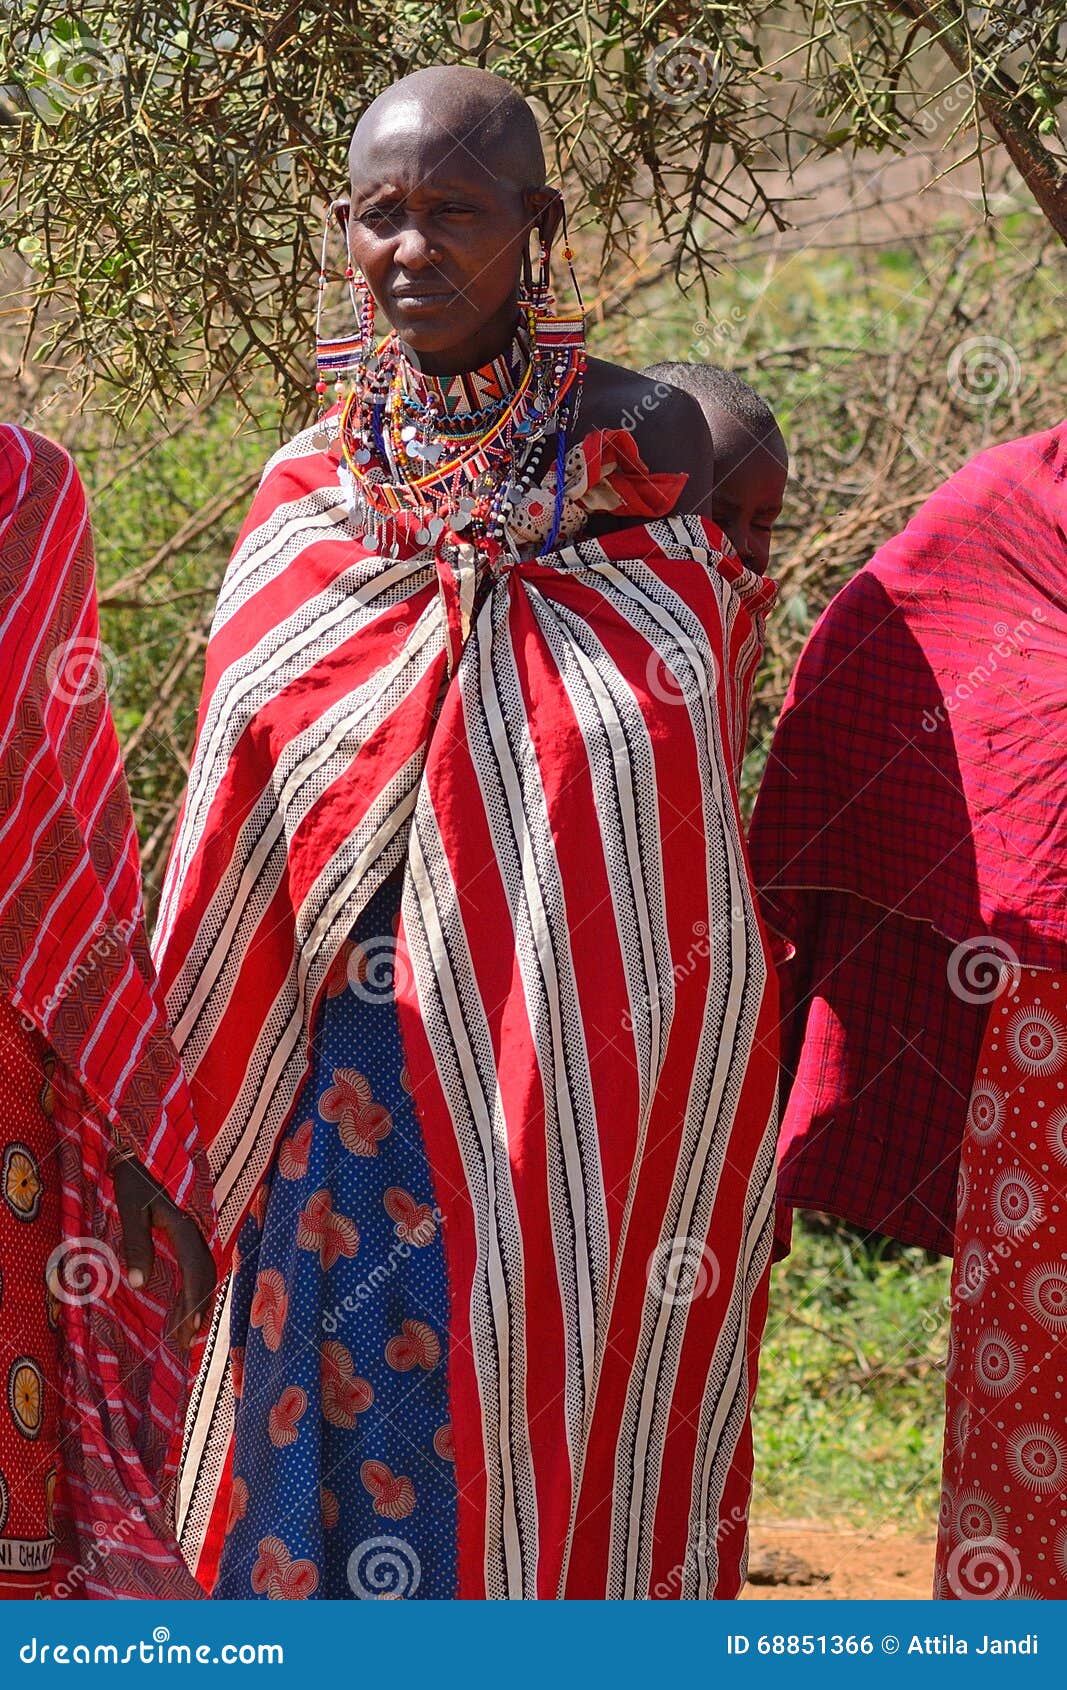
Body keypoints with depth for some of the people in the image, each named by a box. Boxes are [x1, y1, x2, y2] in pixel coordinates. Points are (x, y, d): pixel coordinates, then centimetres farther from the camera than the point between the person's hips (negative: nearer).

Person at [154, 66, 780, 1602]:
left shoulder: (642, 454, -1)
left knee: (570, 1448, 0)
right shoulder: (310, 496, 6)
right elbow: (244, 828, 13)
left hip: (602, 1091, -2)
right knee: (368, 1418, 3)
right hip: (372, 1079, 2)